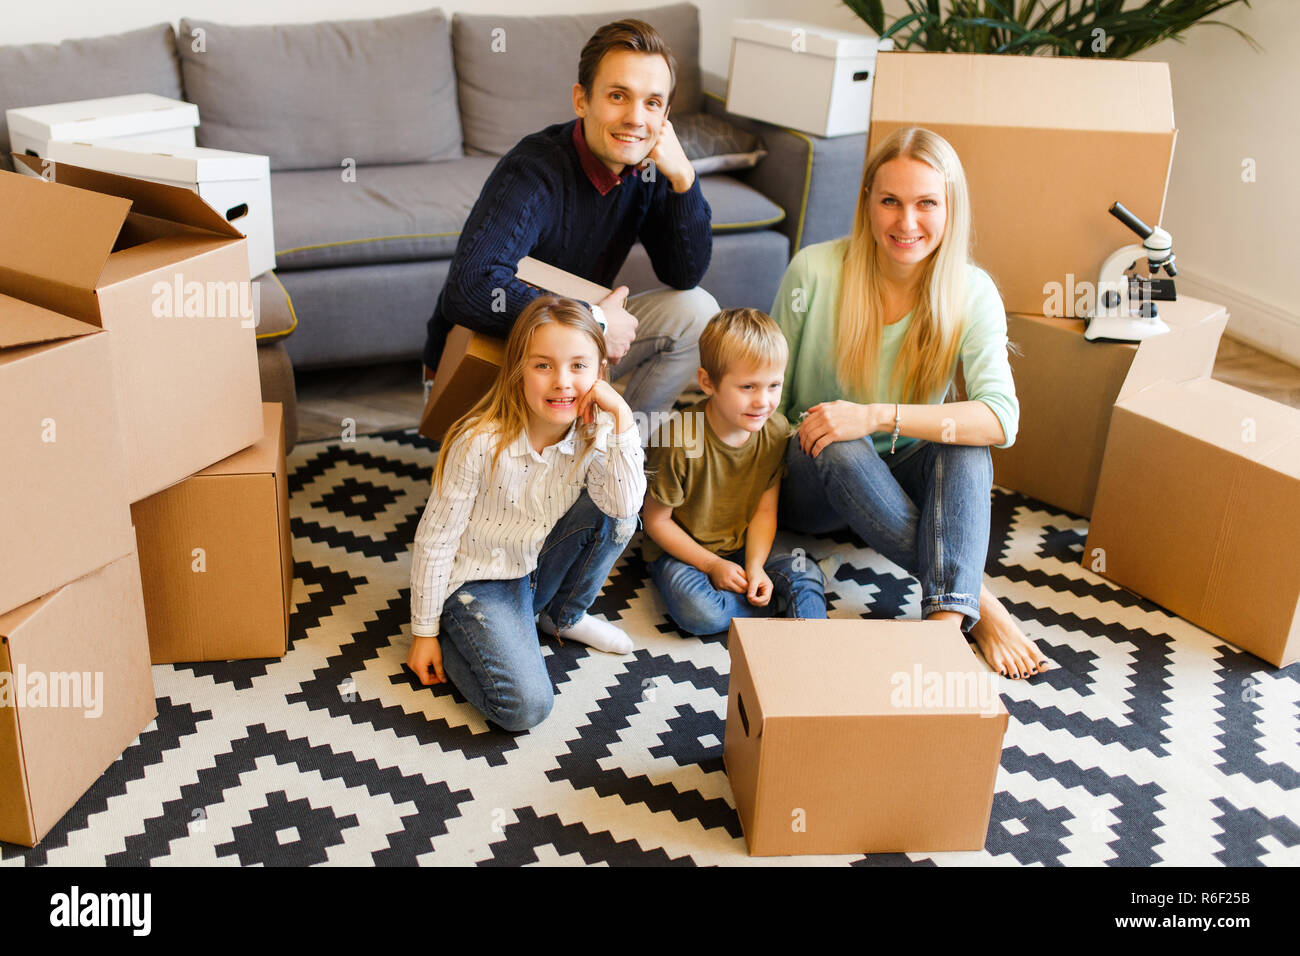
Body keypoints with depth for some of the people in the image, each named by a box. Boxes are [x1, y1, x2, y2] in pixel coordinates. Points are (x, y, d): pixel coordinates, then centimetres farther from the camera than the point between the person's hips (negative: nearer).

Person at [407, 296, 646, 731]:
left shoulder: (593, 434, -12)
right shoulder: (481, 443, -26)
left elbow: (626, 506, -29)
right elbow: (435, 538, -16)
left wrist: (622, 416, -32)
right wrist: (424, 633, -10)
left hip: (541, 567, 5)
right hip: (478, 581, -5)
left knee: (613, 514, -19)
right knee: (526, 706, -23)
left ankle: (565, 616, 7)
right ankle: (449, 634, 6)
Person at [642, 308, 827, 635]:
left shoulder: (776, 431, -8)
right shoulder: (679, 440, -25)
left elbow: (764, 510, 0)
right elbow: (656, 520, -14)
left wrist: (755, 566, -15)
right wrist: (712, 565, -15)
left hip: (742, 550, 4)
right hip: (680, 552, -4)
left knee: (806, 574, -20)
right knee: (700, 613, -31)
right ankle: (782, 600, -12)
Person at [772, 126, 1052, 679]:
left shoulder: (972, 293, -12)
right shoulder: (815, 272, -15)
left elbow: (1002, 419, -26)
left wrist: (878, 416, -36)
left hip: (905, 478, 1)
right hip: (814, 483, -1)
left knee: (964, 438, -29)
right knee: (841, 449, -35)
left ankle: (947, 616, -40)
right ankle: (979, 601, -29)